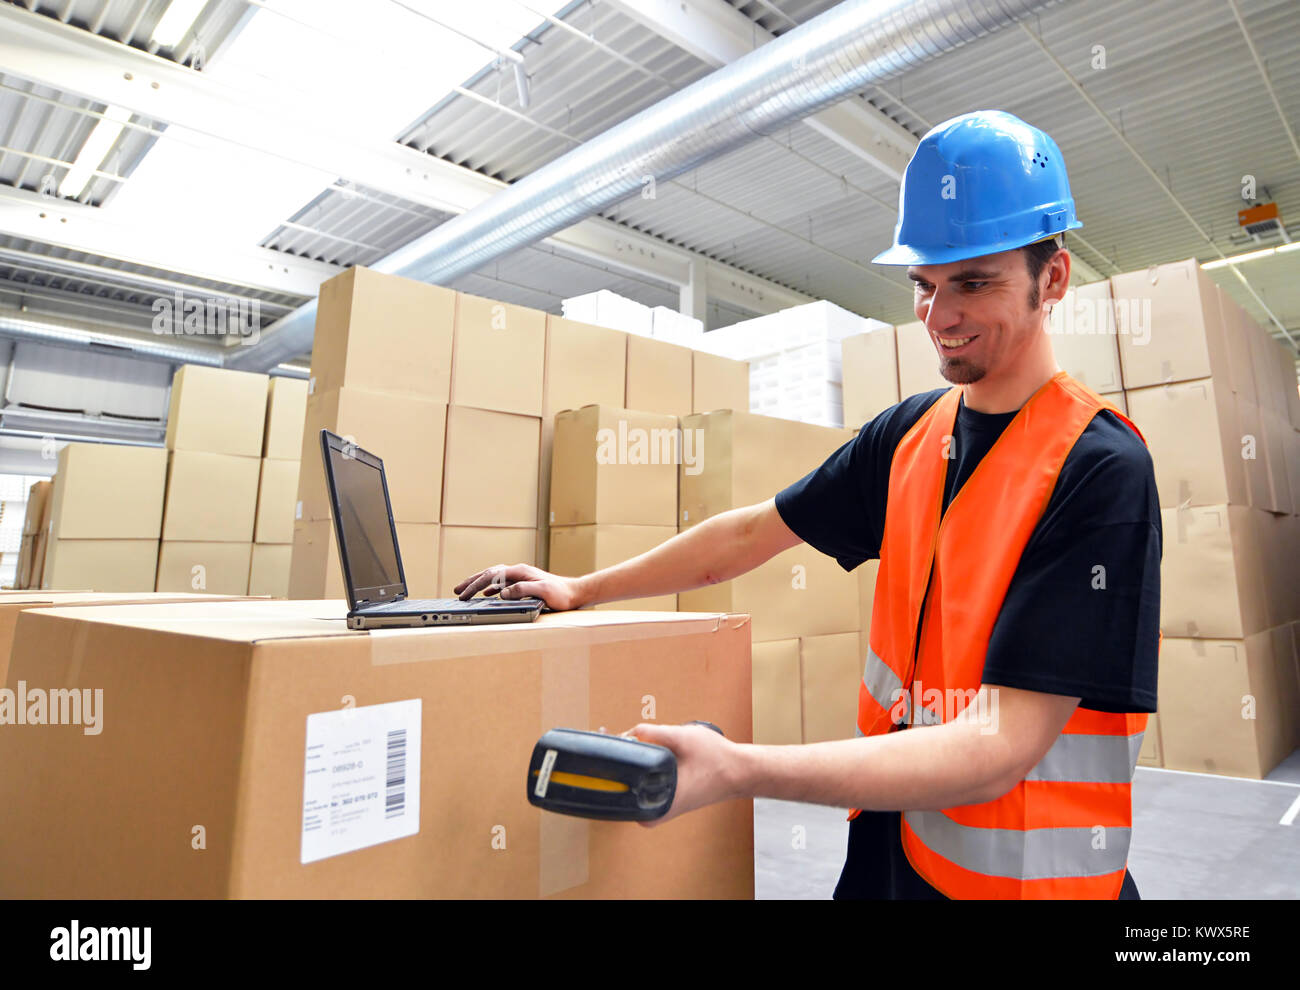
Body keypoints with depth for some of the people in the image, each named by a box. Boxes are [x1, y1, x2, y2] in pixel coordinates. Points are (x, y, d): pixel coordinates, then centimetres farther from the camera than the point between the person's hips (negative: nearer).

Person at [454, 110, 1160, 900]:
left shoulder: (1100, 469, -21)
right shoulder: (909, 433, -1)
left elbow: (997, 749, -27)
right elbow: (753, 532, 4)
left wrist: (737, 770, -38)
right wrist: (580, 590, 5)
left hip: (1021, 869, -5)